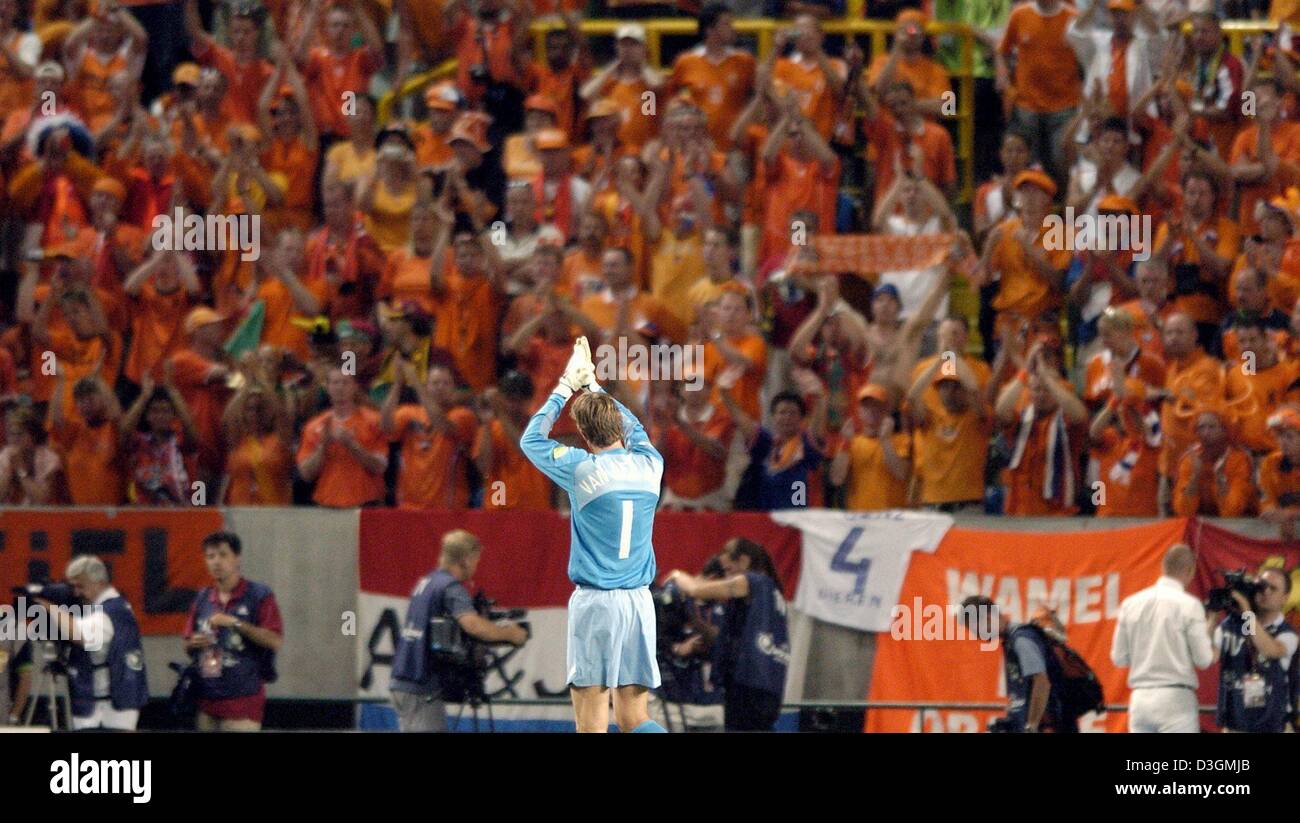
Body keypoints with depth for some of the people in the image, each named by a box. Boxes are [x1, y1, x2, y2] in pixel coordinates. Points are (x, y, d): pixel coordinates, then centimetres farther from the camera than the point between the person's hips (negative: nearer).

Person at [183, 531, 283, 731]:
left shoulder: (259, 596, -3)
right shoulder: (203, 600, 13)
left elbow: (275, 641, -12)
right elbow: (188, 644, 21)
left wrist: (236, 623, -18)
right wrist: (194, 643, -3)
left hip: (242, 699, -6)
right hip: (206, 699, 6)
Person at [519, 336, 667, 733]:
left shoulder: (582, 469, -8)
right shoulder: (649, 465, 5)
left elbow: (531, 438, 11)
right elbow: (634, 429, 29)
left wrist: (565, 388, 20)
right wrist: (593, 385, 39)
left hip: (595, 603, -4)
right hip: (640, 601, 4)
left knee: (591, 725, -4)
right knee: (635, 721, 6)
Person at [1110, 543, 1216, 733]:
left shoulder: (1131, 603, 7)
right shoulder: (1189, 605, -7)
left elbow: (1119, 658, 9)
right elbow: (1203, 659, -7)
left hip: (1140, 698, 5)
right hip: (1175, 698, -5)